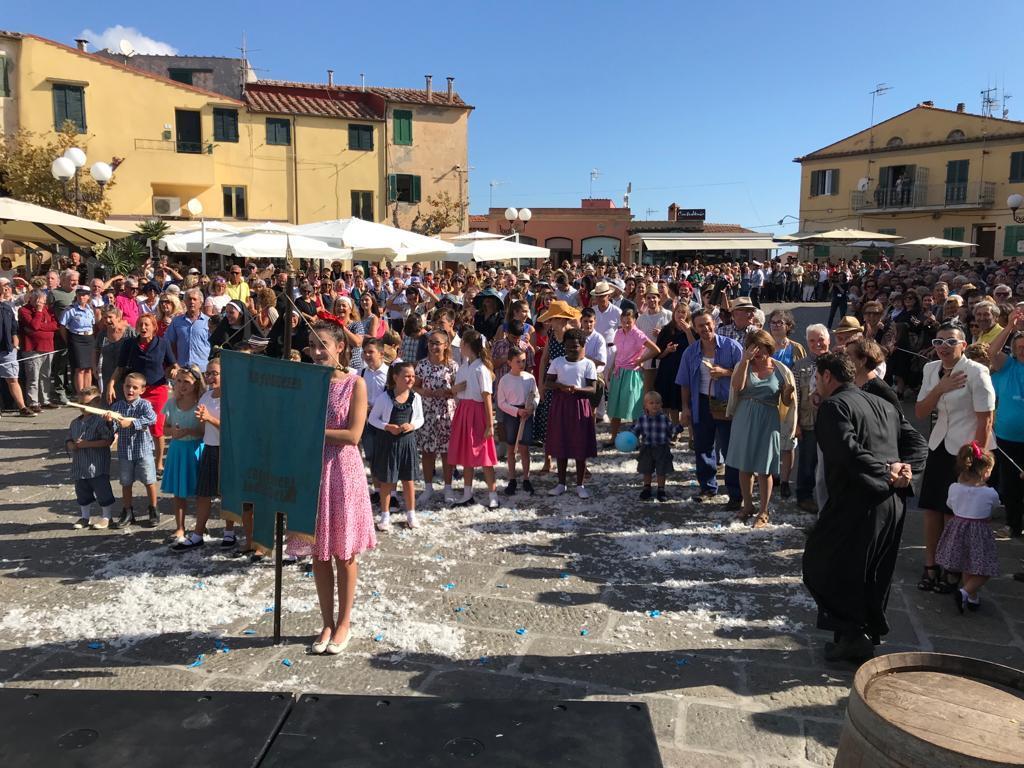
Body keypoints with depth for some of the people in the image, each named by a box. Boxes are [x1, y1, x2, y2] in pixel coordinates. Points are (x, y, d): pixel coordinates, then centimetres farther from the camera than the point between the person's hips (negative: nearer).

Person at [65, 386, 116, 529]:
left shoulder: (100, 421, -13)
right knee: (83, 494, 18)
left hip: (97, 467, -7)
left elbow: (108, 440, -21)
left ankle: (106, 517, 17)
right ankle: (85, 517, 33)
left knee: (103, 493, 2)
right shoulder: (75, 423, 10)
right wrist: (72, 445, -7)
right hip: (79, 467, 7)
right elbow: (68, 440, 18)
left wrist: (86, 444, -22)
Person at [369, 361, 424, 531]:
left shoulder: (416, 398, -2)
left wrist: (412, 425, -13)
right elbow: (373, 419, -3)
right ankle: (385, 515, 21)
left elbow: (420, 419, 8)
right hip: (387, 441, -2)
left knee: (408, 479, 11)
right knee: (386, 480, 8)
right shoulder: (384, 397, -11)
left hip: (407, 441, 2)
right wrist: (388, 427, -18)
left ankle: (411, 514, 24)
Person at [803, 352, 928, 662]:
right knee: (873, 574, 18)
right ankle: (867, 635, 27)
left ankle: (852, 634, 2)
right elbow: (918, 443, 14)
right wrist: (903, 469, -2)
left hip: (858, 502, -8)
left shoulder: (833, 406, -7)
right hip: (894, 504, 8)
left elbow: (849, 450, -22)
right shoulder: (883, 405, 19)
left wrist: (886, 475, -16)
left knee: (820, 566, 5)